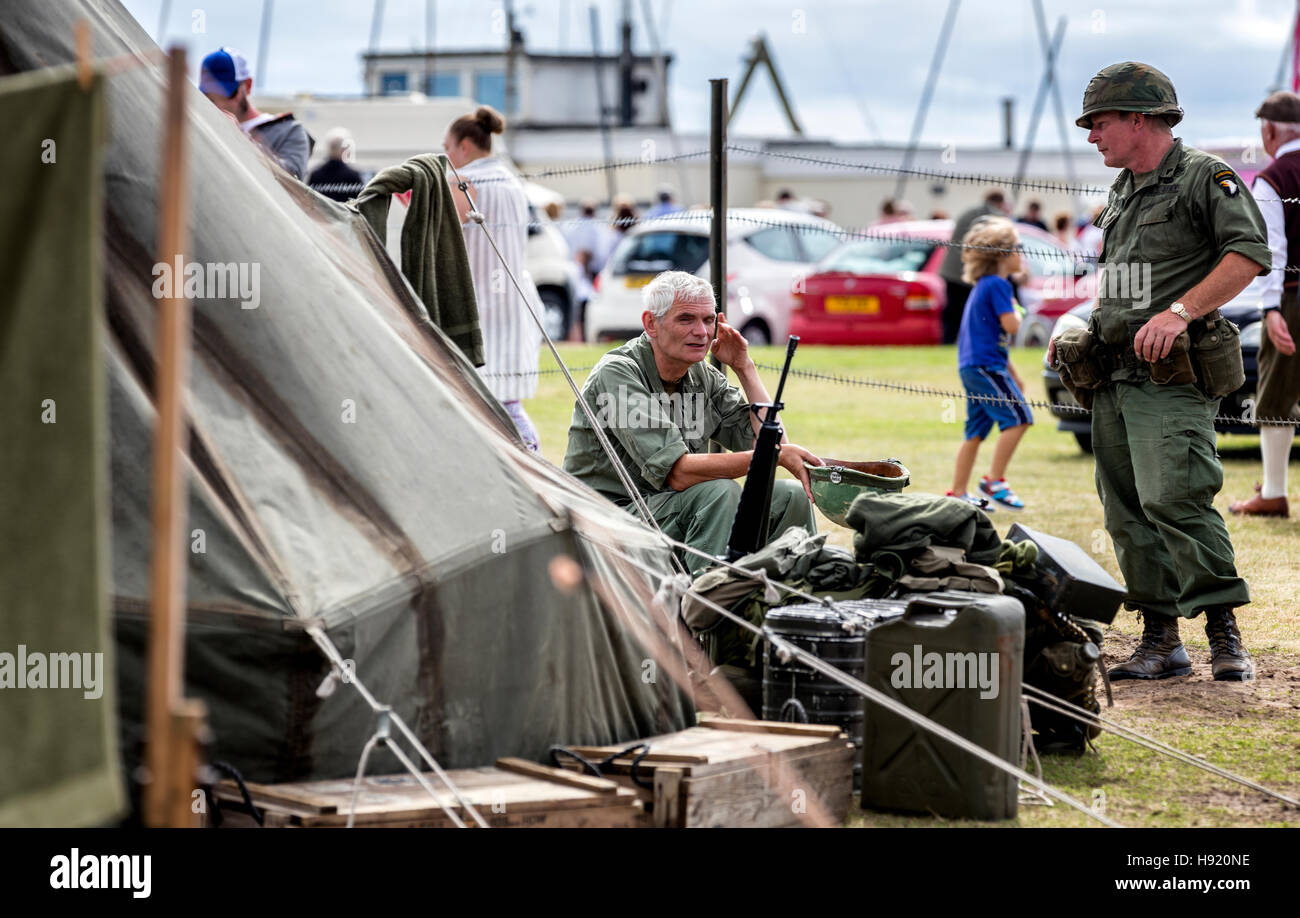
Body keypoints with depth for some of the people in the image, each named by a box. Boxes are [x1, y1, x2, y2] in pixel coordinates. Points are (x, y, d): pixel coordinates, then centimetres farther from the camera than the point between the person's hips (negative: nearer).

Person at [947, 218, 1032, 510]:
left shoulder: (984, 286, 21)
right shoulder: (998, 285, -11)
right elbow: (1010, 326, -19)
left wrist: (1013, 375, 28)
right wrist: (1017, 313, 5)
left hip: (973, 366, 10)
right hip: (985, 365, -10)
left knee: (976, 431, 11)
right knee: (1017, 418, -12)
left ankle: (958, 493, 13)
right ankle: (994, 481, -13)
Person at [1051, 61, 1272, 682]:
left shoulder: (1205, 177, -5)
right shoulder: (1122, 193, 20)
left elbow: (1249, 255, -18)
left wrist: (1180, 312, -25)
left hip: (1172, 377, -8)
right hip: (1114, 377, 8)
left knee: (1173, 498, -19)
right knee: (1127, 512, 6)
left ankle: (1225, 633, -13)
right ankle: (1160, 641, 11)